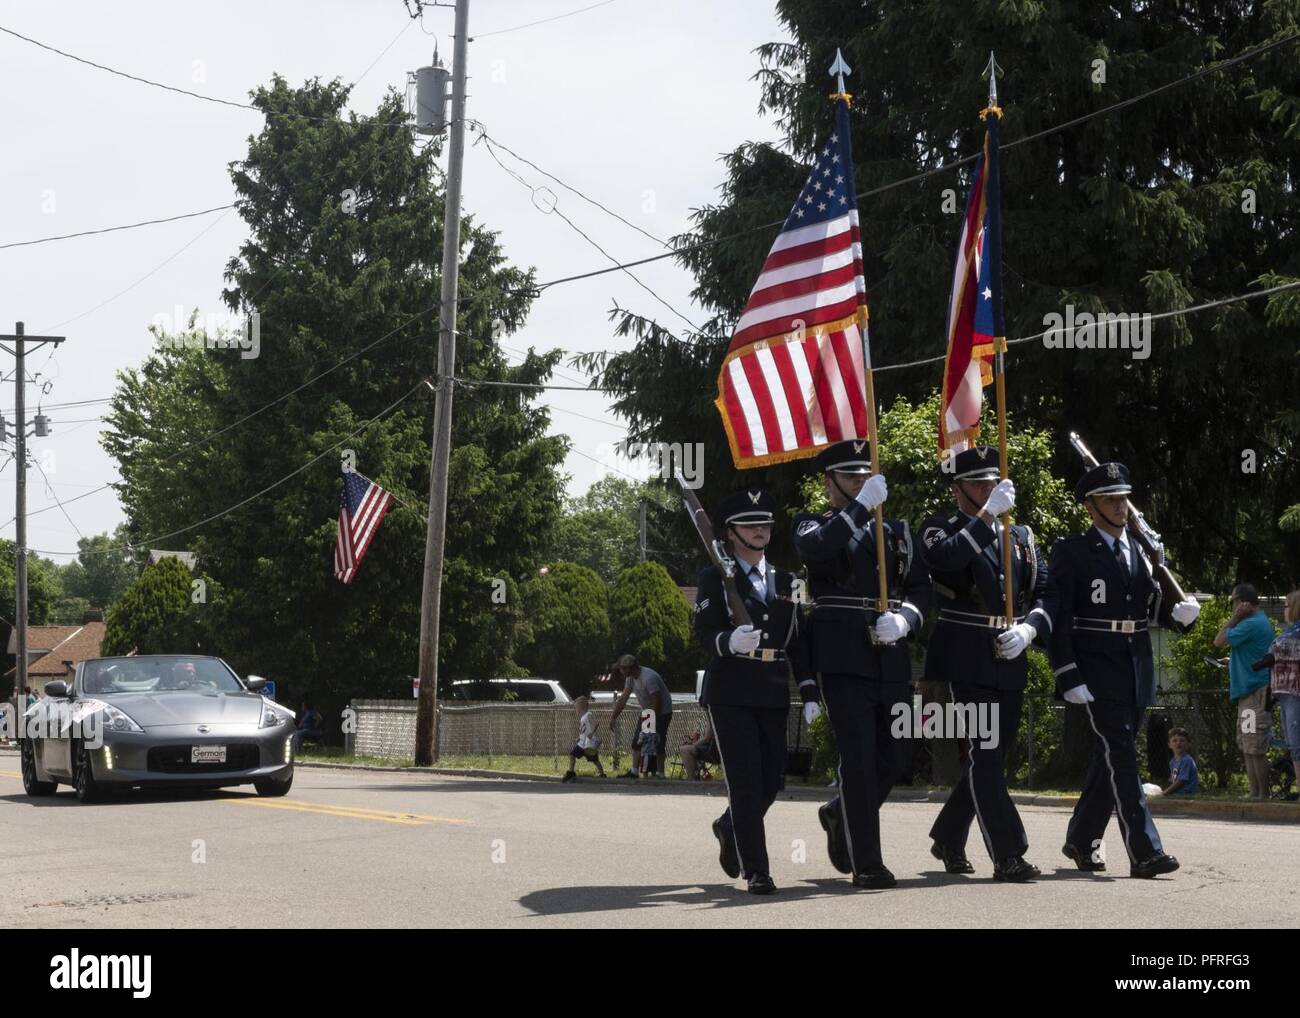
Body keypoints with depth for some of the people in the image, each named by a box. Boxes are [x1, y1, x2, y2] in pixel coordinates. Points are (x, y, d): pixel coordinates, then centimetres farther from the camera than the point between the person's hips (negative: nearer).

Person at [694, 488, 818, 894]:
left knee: (772, 780, 7)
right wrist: (729, 642, -31)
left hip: (773, 694, 5)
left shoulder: (784, 581, 16)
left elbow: (797, 642, 14)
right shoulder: (715, 578, 1)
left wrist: (809, 693, 6)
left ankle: (729, 828, 36)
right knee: (746, 782, -7)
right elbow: (703, 631, -9)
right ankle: (756, 870, -3)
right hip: (730, 693, -5)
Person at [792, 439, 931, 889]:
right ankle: (866, 862, -4)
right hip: (843, 659, -5)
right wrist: (861, 506, -22)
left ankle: (839, 815, 35)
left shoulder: (894, 530, 19)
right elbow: (814, 547, -19)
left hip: (890, 659, 5)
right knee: (858, 757, -9)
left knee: (888, 759, 7)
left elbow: (920, 585, 11)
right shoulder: (814, 525, 6)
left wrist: (903, 618, -9)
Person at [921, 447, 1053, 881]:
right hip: (966, 662, -6)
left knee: (989, 758, 11)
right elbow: (944, 558, -24)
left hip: (1010, 663, 6)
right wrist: (988, 514, -26)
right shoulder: (940, 530, 1)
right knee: (984, 756, -9)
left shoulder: (1021, 536, 16)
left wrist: (1028, 629, -8)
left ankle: (948, 839, 28)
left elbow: (1046, 594, 11)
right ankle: (1008, 855, -9)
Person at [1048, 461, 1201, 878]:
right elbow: (1057, 618, -8)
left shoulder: (1142, 551, 14)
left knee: (1110, 759, 12)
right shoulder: (1071, 552, -4)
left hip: (1138, 670, 6)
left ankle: (1082, 839, 27)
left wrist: (1182, 611, -8)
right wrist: (1068, 677, -15)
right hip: (1097, 671, -6)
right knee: (1121, 756, -12)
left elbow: (1156, 607, 16)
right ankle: (1145, 852, -16)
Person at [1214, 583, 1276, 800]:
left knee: (1256, 749, -9)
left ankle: (1263, 795, -7)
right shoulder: (1259, 622, 18)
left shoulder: (1252, 624, -15)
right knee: (1248, 748, 12)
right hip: (1247, 694, 11)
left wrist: (1235, 617, -6)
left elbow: (1220, 640, -11)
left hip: (1256, 694, -11)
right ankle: (1254, 794, 14)